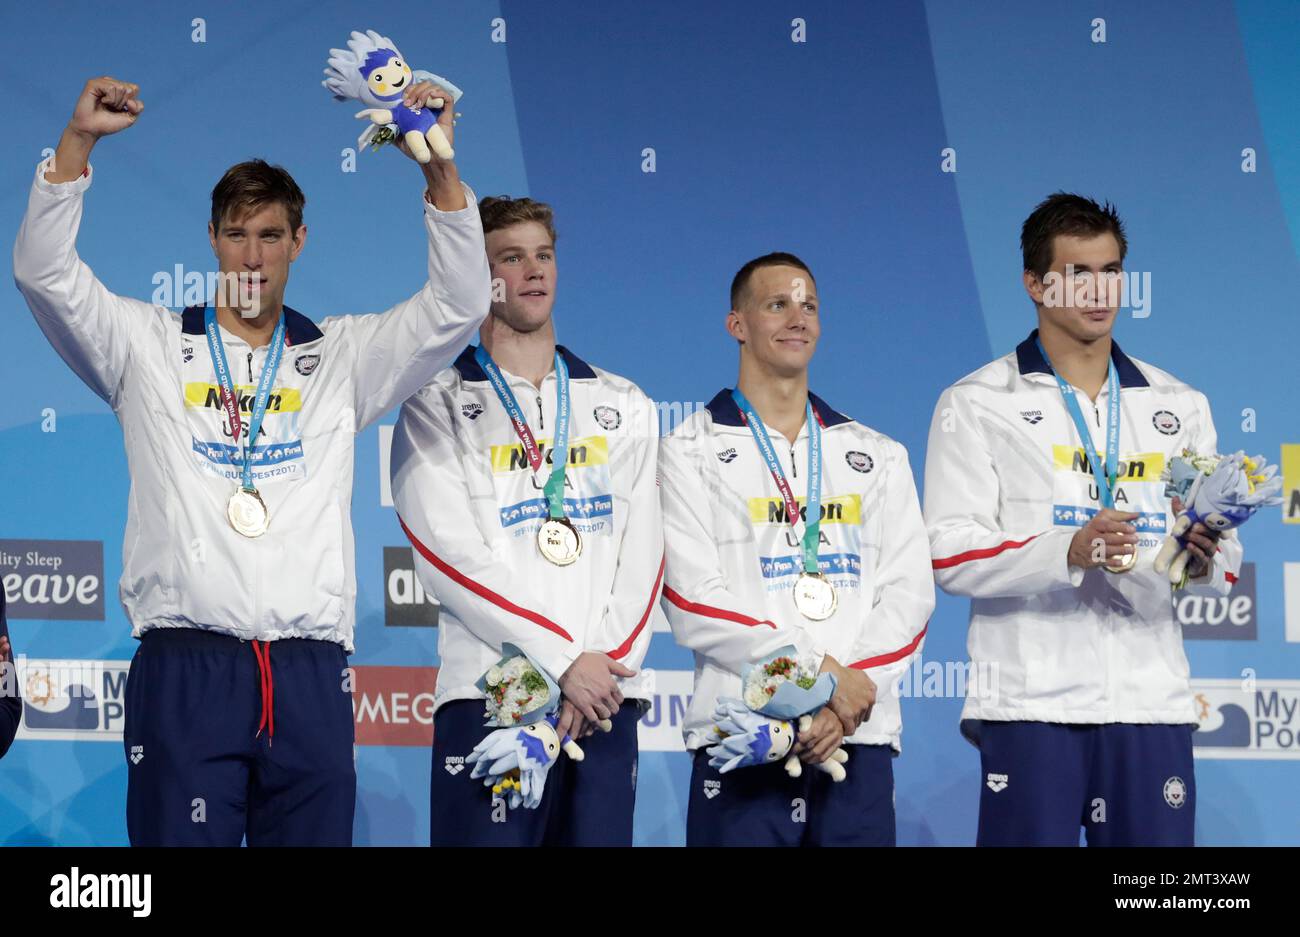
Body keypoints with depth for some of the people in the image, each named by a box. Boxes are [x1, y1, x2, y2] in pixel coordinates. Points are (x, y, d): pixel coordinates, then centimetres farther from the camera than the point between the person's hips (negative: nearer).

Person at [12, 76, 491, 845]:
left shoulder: (343, 359, 15)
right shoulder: (150, 348, 12)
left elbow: (459, 306, 5)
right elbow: (45, 272, 1)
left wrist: (440, 166, -7)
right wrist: (79, 140, -11)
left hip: (310, 675, 2)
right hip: (184, 667, -2)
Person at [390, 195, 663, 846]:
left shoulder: (623, 407, 17)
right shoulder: (438, 408, 5)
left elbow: (641, 555, 9)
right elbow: (450, 555, -6)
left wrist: (606, 662, -8)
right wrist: (565, 660, -13)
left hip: (606, 695, 3)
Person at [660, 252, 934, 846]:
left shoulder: (878, 457, 17)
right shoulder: (691, 452, 6)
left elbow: (909, 592, 6)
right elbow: (693, 602, -6)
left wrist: (854, 690, -11)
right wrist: (818, 669, -13)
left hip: (860, 739, 3)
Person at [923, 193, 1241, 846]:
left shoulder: (1179, 406, 16)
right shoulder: (976, 405, 4)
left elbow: (1225, 561, 13)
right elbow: (949, 555, -6)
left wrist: (1205, 560, -12)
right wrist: (1068, 553, -22)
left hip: (1152, 698, 3)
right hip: (1030, 701, -3)